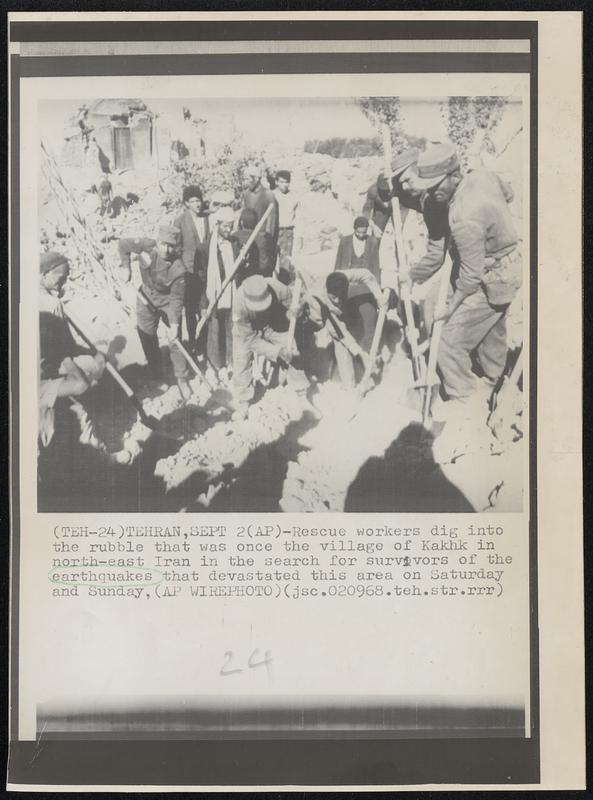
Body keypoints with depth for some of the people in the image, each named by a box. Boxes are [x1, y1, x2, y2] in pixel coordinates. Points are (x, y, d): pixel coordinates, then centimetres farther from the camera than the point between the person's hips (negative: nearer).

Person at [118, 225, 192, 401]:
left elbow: (177, 299, -25)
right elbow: (124, 243, -6)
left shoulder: (178, 269, -29)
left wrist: (174, 324, -28)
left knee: (175, 340, -3)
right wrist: (125, 267, -4)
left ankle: (182, 379, 13)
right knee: (147, 337, 12)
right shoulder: (147, 247, -23)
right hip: (147, 298, 3)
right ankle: (157, 376, 31)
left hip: (168, 301, -3)